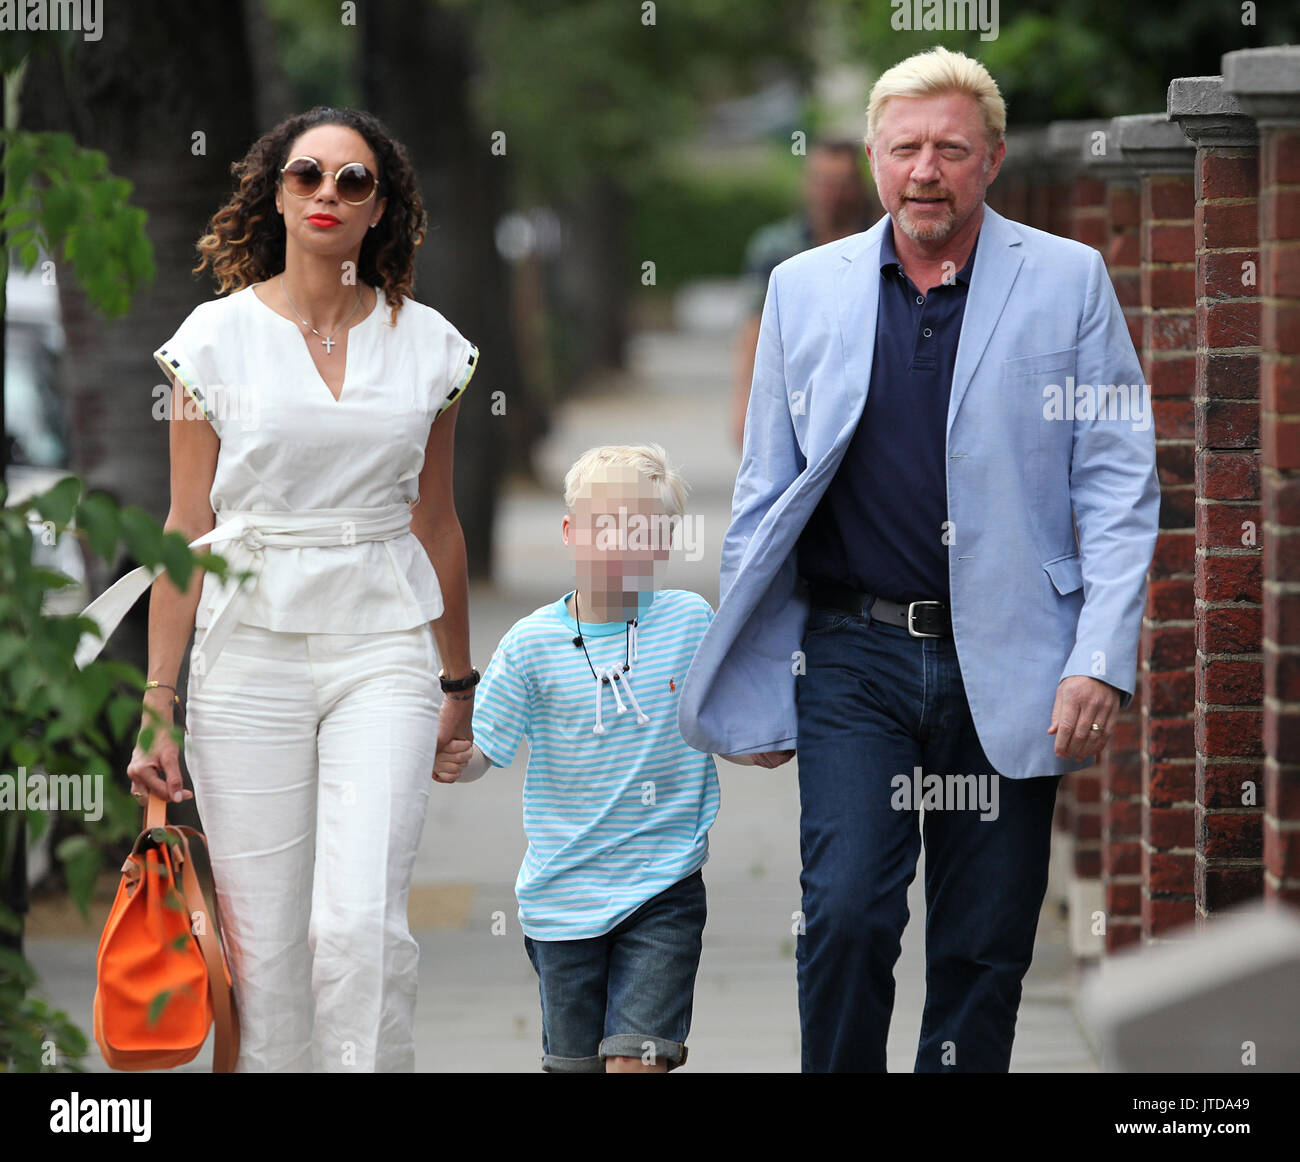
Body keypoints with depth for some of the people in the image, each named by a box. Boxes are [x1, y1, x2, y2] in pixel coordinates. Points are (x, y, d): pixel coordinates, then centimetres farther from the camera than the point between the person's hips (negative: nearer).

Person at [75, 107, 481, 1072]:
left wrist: (459, 683, 19)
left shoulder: (427, 343, 6)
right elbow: (186, 529, 2)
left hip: (384, 649, 0)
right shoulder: (218, 336, 1)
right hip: (250, 650, 0)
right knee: (264, 941, 0)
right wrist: (158, 702, -2)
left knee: (363, 926, -15)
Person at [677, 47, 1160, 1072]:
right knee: (847, 914, -14)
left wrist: (1103, 661, -9)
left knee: (985, 949, 3)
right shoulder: (806, 288, 9)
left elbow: (1119, 485, 2)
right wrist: (760, 681, 10)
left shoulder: (1068, 282, 4)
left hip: (1006, 669, -1)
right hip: (854, 659, 1)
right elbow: (767, 495, 14)